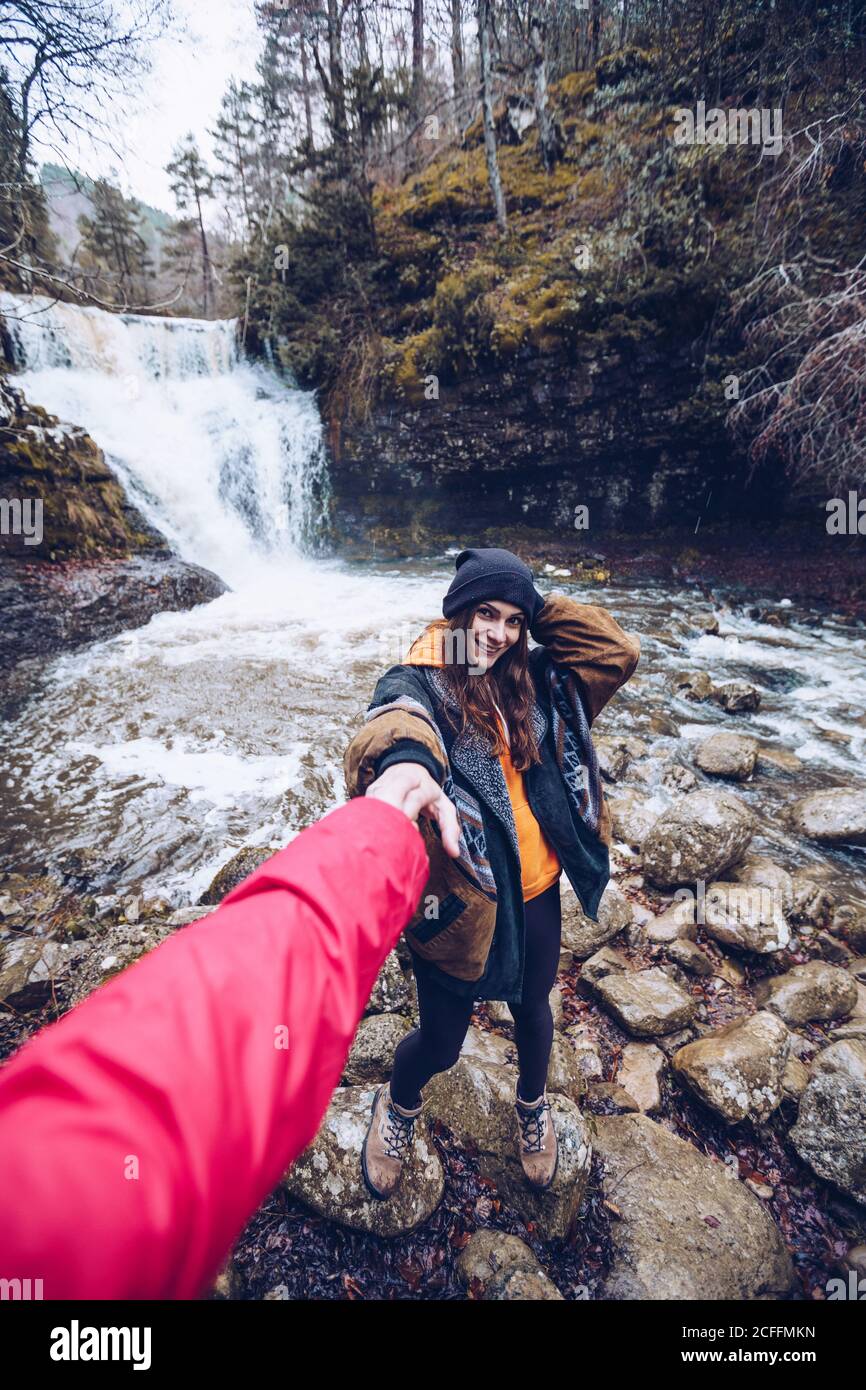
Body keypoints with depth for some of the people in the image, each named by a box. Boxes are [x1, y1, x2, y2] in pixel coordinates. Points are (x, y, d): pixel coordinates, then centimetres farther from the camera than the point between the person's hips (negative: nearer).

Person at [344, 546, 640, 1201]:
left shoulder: (533, 681, 1)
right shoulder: (418, 684, -15)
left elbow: (619, 652, -6)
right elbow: (393, 725, -39)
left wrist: (539, 604, -10)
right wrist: (405, 759, -63)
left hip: (535, 890, 5)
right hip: (457, 898, -4)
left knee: (532, 1006, 27)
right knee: (442, 1040, 14)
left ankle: (533, 1102, 61)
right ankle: (399, 1104, 52)